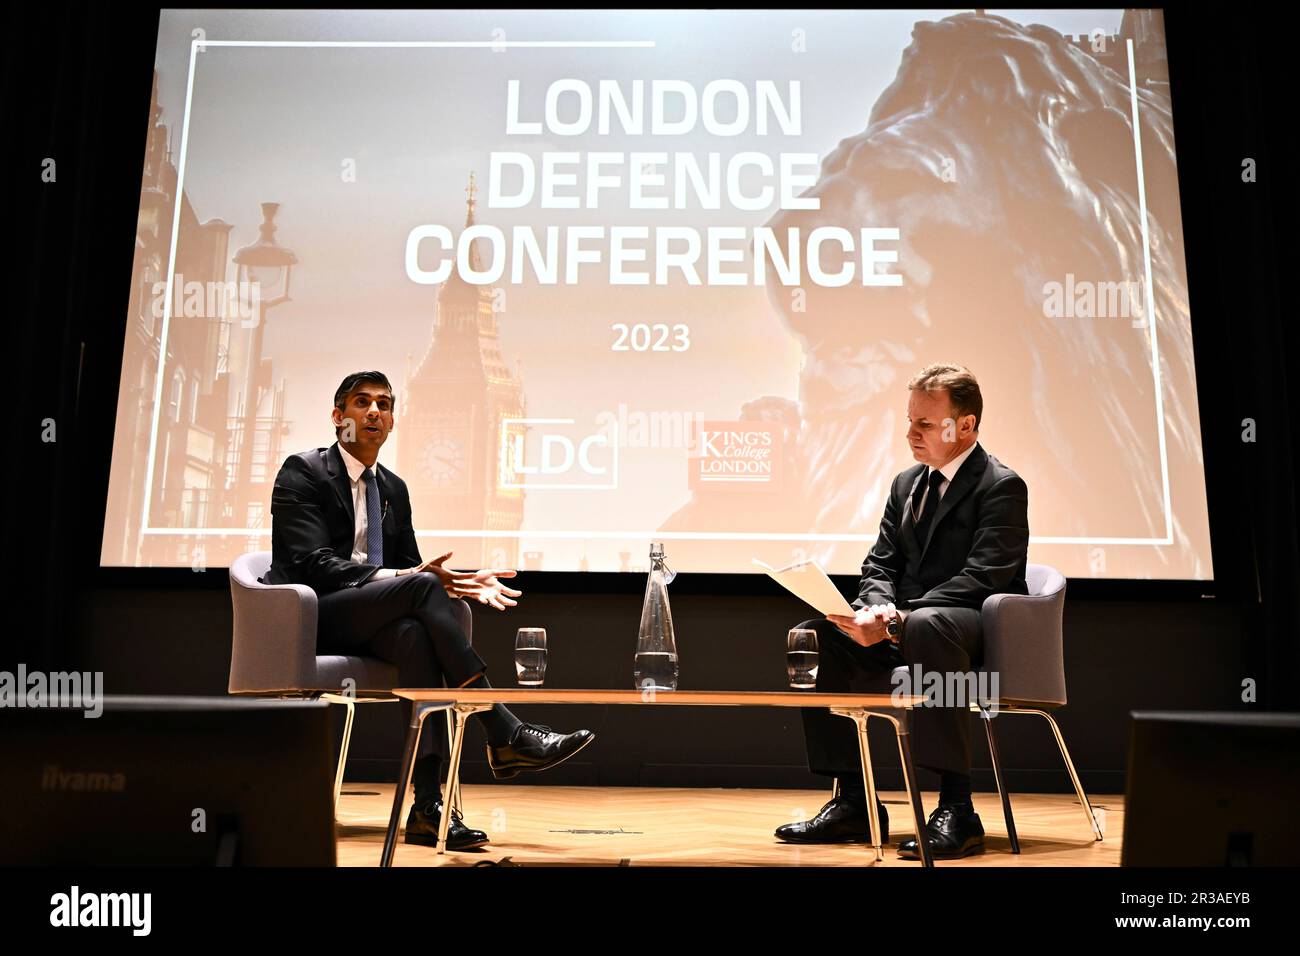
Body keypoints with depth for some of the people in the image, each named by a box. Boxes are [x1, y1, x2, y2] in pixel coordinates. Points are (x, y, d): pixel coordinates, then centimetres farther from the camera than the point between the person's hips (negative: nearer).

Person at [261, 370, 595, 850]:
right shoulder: (302, 472, -2)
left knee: (413, 633, -34)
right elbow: (314, 564, -15)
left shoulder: (394, 489, 18)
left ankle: (427, 803, -39)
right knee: (420, 587, -32)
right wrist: (402, 577, -26)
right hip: (307, 619, -5)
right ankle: (505, 735, -34)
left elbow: (410, 566, 16)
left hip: (364, 622, 5)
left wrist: (464, 580, -6)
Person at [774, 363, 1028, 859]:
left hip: (975, 628, -8)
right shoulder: (906, 483, 16)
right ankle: (853, 802, -6)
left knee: (926, 625, -40)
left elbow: (980, 579, -19)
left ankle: (955, 808, -34)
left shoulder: (1002, 486, -7)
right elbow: (879, 564, 12)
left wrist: (899, 620, -26)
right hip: (904, 629, 8)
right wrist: (880, 610, -12)